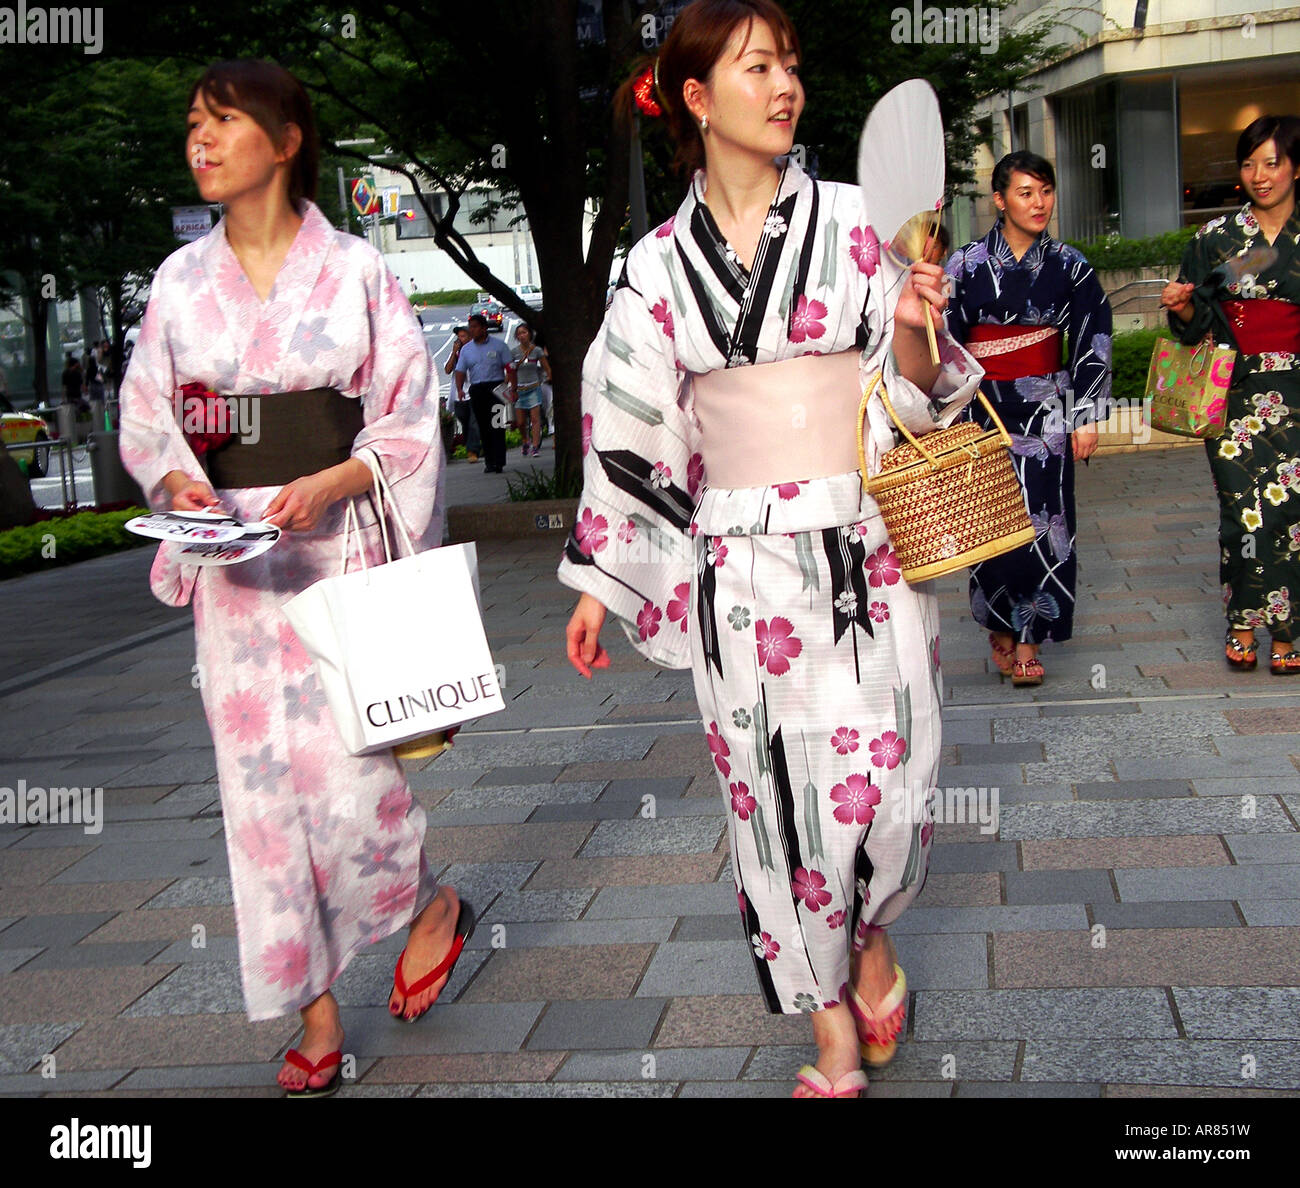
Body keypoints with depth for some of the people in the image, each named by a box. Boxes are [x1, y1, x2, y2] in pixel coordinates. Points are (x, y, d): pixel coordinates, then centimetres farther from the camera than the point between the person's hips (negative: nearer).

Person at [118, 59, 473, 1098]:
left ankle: (433, 905, 24)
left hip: (340, 544, -3)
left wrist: (330, 484, -16)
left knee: (347, 767, -9)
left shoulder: (355, 269, -1)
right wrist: (179, 480, -9)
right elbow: (147, 421, 12)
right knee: (260, 775, 3)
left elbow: (409, 420, 0)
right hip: (235, 556, 3)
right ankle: (314, 1010, 15)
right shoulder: (182, 280, 8)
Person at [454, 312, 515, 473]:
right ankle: (489, 461, 11)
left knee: (497, 426, -9)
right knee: (483, 428, 5)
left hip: (496, 387, -3)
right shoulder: (466, 349, 12)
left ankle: (499, 462, -11)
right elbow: (460, 371, 8)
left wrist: (513, 389, -7)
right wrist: (459, 389, -9)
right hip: (476, 391, 3)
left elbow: (510, 368, 2)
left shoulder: (498, 346, 4)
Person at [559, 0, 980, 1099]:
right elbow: (628, 429, 8)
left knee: (877, 785, -3)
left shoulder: (850, 221, 3)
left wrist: (916, 330, -16)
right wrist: (598, 581, 8)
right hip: (741, 569, 1)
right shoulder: (661, 264, 5)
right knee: (777, 799, 4)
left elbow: (911, 390, 6)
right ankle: (835, 1033, 21)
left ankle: (871, 943, 30)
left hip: (866, 551, 0)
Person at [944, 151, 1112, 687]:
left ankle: (1028, 640, 5)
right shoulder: (966, 265, 0)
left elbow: (1092, 343, 6)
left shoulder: (1070, 267, 4)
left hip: (1045, 411, 1)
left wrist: (1087, 416, 0)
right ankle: (1000, 630, 17)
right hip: (985, 411, -1)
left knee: (1041, 519, -4)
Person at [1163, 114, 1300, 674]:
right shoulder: (1216, 237, 6)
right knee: (1246, 508, -7)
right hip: (1234, 391, 0)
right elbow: (1198, 323, 8)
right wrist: (1182, 306, -11)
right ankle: (1241, 622, 8)